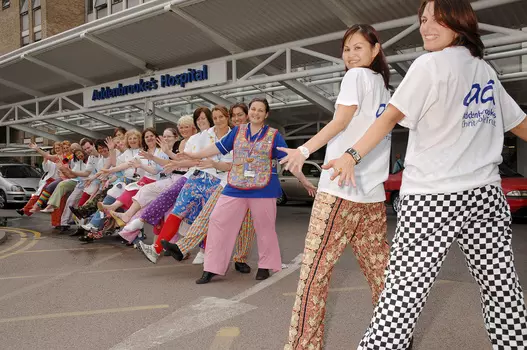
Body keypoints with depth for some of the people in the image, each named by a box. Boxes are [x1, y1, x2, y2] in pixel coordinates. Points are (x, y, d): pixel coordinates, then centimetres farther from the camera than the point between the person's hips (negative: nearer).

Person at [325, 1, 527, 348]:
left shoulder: (430, 65, -4)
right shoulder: (486, 70, 17)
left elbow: (391, 117, -12)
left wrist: (352, 154, -14)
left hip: (434, 195, -6)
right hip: (486, 193, 7)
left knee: (405, 285, -6)